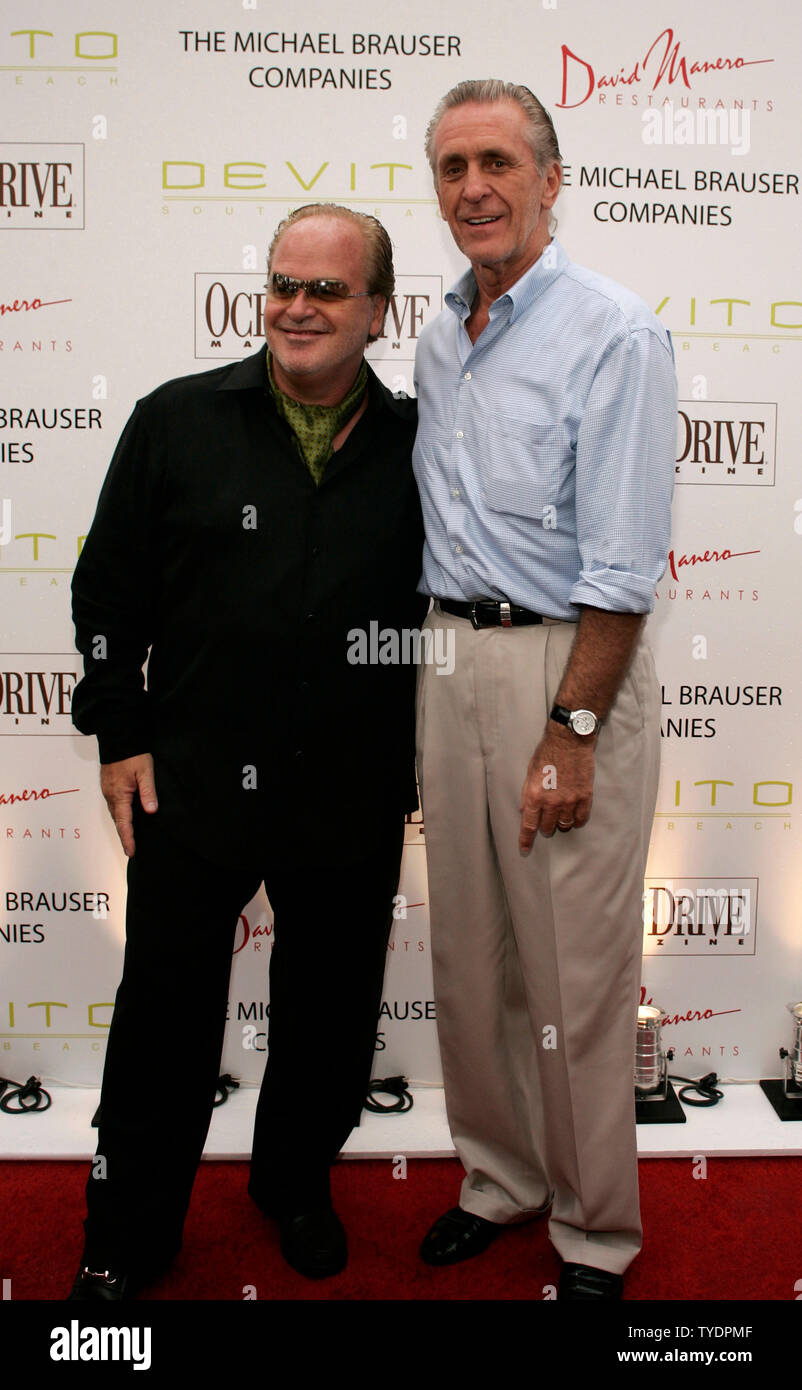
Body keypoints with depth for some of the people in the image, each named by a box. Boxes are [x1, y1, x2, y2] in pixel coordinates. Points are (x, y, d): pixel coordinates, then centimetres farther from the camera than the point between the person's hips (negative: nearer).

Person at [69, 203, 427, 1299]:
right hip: (193, 788, -1)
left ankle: (296, 1183, 44)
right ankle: (129, 1234, 33)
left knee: (331, 1017, 17)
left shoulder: (417, 446, 2)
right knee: (165, 1016, 10)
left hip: (354, 800, 2)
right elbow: (109, 591, 3)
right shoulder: (179, 421, -2)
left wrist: (421, 759, 10)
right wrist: (121, 736, -1)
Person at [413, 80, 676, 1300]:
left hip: (569, 664, -6)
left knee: (576, 971, 3)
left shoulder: (614, 333, -9)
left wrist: (570, 732, -17)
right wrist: (439, 678, 11)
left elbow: (621, 566, -14)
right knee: (469, 951, 14)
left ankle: (595, 1231, 24)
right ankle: (501, 1174, 34)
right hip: (452, 657, 7)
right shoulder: (438, 341, 14)